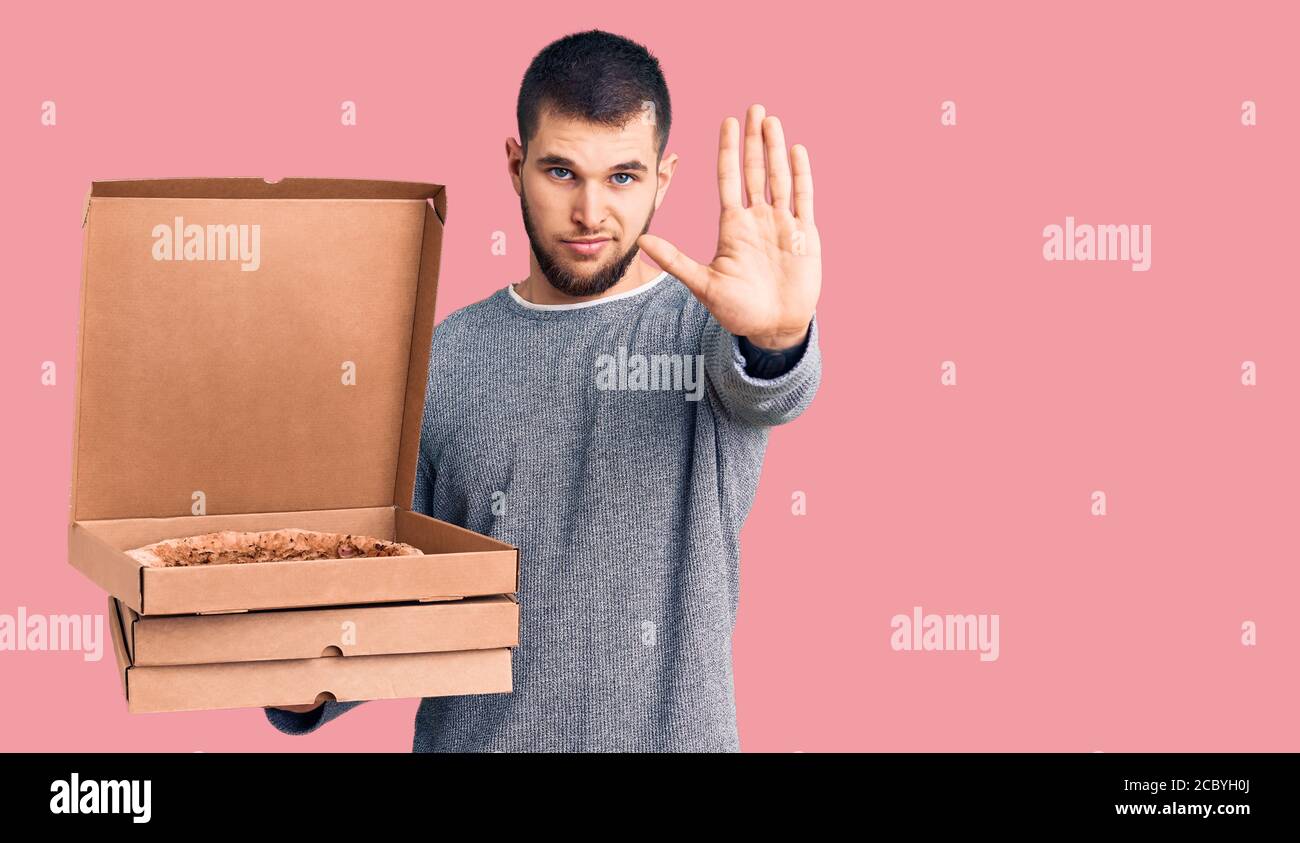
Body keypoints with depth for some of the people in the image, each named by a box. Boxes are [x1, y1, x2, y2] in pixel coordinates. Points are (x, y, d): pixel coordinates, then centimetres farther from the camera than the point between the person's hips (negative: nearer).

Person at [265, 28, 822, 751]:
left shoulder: (715, 325, -6)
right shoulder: (443, 361, 0)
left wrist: (779, 334, -51)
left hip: (675, 732, -2)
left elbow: (769, 388, -28)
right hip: (467, 737, 2)